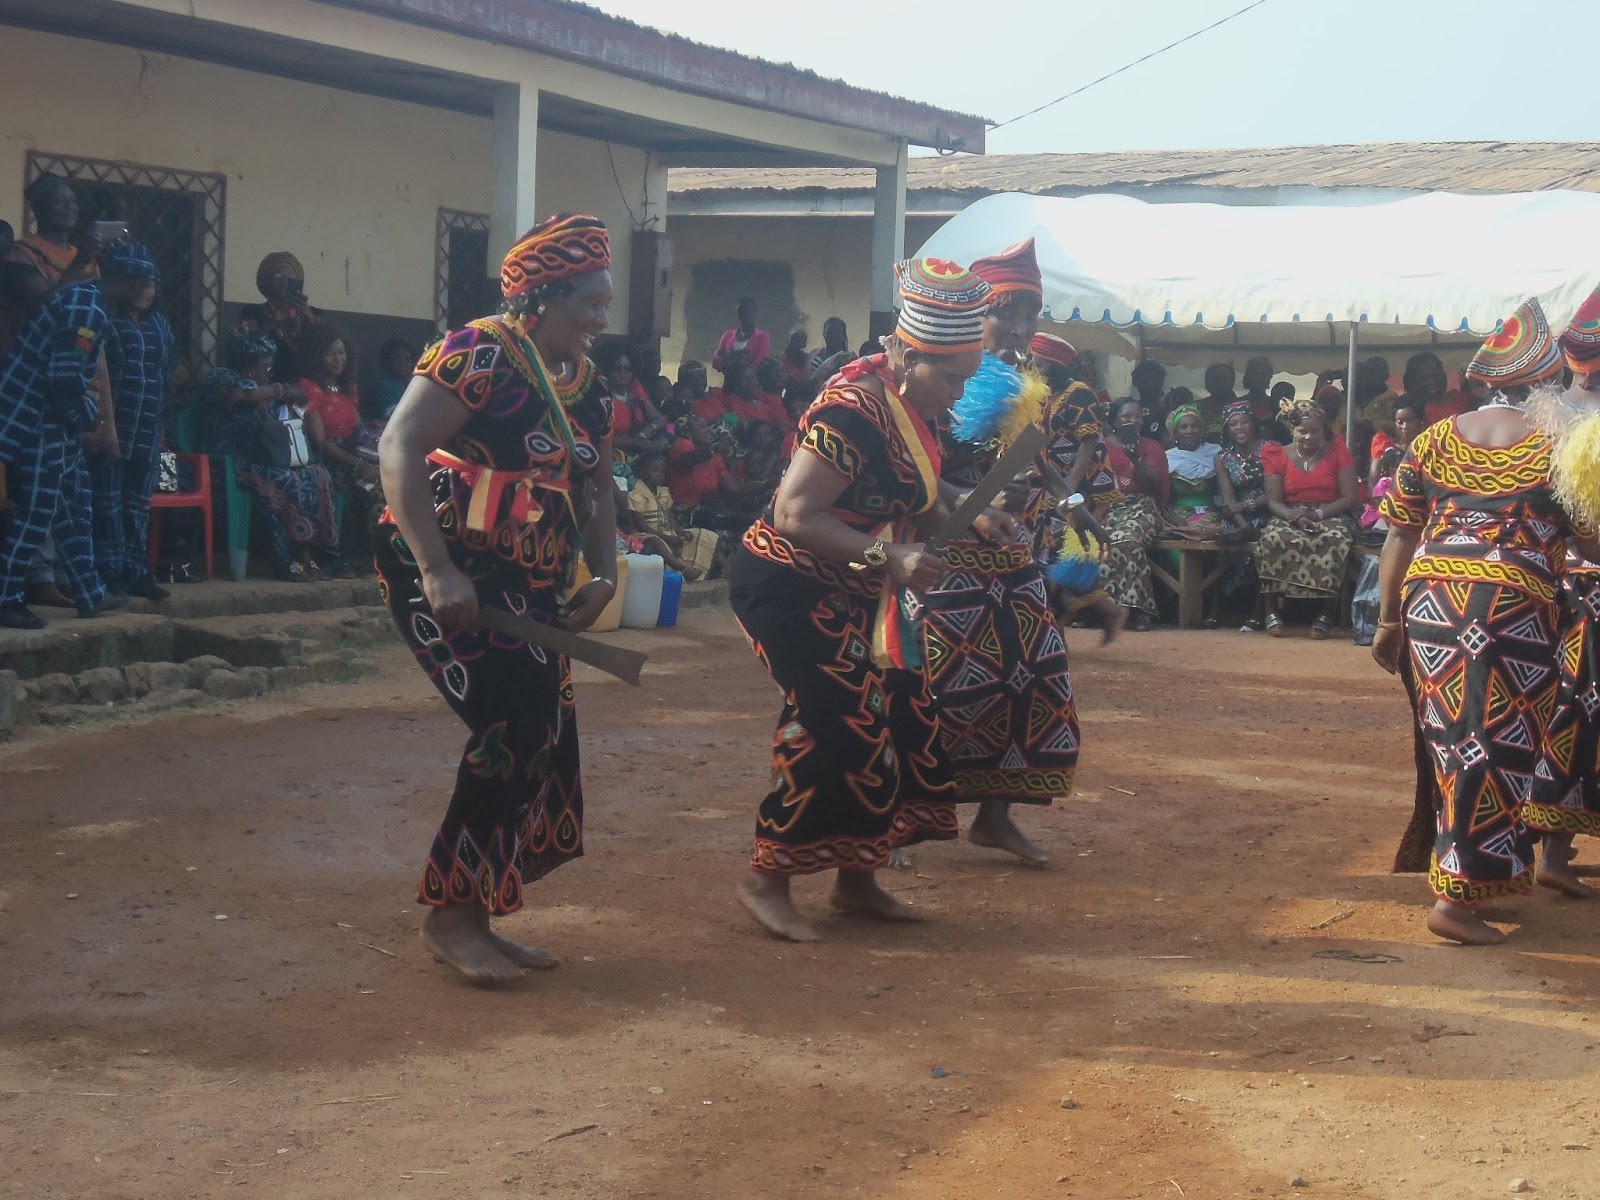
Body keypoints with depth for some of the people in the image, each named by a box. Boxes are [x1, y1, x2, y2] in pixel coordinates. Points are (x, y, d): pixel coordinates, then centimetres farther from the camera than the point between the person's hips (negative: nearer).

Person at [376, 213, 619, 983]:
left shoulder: (586, 386, 11)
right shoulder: (478, 355, -14)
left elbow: (598, 489, 21)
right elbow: (400, 449, -22)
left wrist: (603, 577, 4)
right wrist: (438, 571, -29)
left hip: (527, 590, 9)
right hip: (444, 575, -9)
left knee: (543, 746, 5)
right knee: (516, 727, -17)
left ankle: (473, 918, 19)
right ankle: (448, 915, -3)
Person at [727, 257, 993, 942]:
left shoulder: (909, 406, 3)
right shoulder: (853, 413, -25)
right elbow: (795, 514, -28)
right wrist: (889, 558, -34)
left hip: (848, 595, 10)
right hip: (787, 586, -10)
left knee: (902, 718, 8)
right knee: (841, 726, -13)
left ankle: (856, 878, 19)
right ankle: (767, 881, 0)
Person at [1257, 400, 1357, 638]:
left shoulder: (1338, 452, 5)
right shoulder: (1279, 456, 8)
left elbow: (1349, 498, -1)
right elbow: (1273, 500, 2)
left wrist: (1318, 514, -17)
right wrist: (1294, 516, -21)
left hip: (1331, 517, -1)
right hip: (1289, 517, 1)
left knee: (1336, 540, -38)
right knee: (1273, 538, -35)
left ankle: (1326, 613, -30)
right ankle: (1273, 610, -23)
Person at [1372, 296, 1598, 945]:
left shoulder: (1433, 439, 13)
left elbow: (1399, 534, 13)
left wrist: (1388, 619, 18)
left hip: (1429, 595, 5)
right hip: (1514, 601, -5)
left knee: (1453, 738, 17)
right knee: (1497, 744, 0)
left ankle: (1474, 870, 33)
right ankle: (1456, 897, -3)